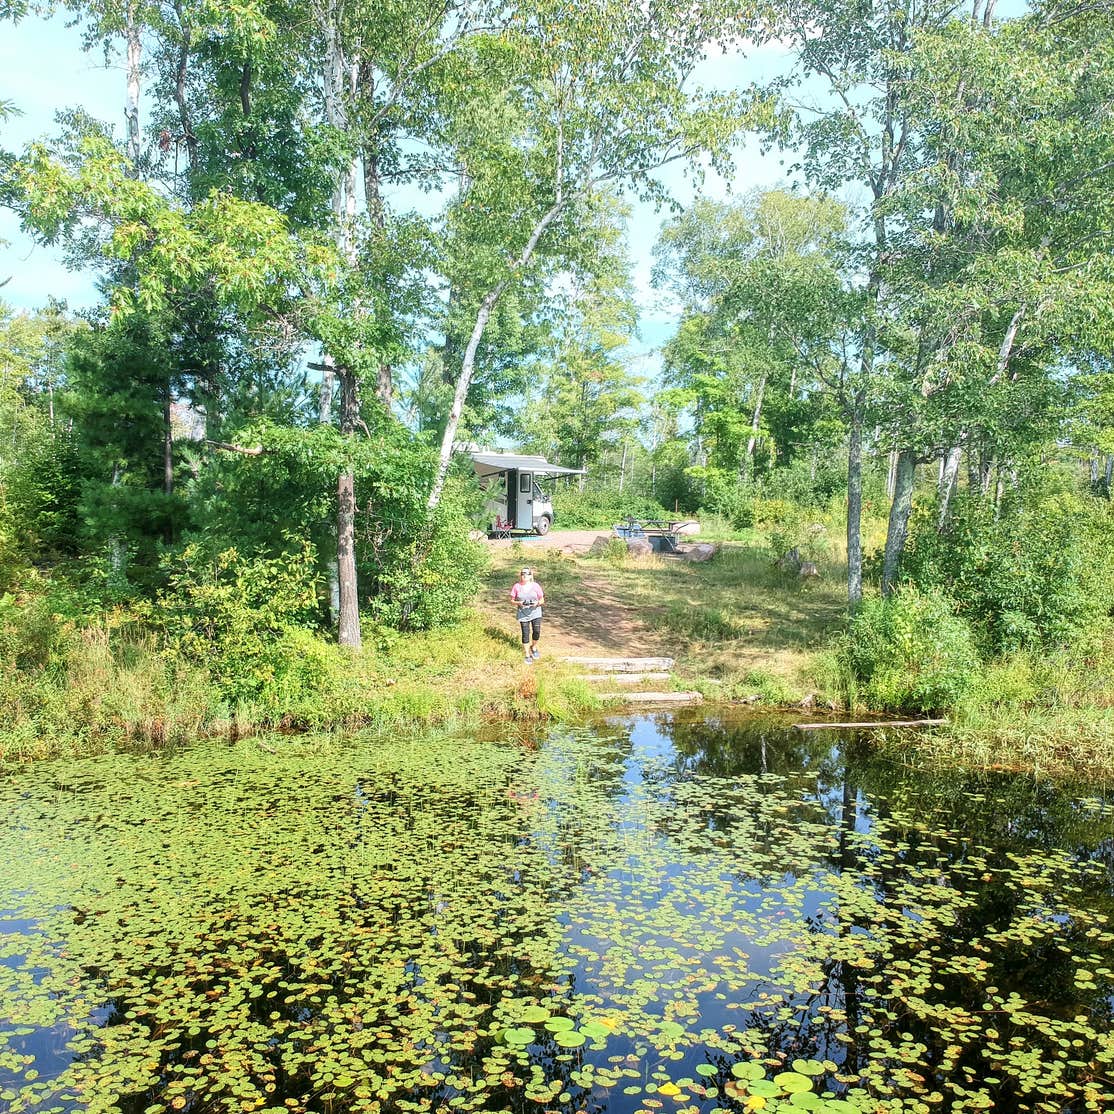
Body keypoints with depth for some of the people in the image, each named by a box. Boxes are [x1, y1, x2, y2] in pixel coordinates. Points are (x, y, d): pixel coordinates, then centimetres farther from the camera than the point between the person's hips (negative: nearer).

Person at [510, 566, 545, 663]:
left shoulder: (536, 586, -2)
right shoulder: (517, 586, -4)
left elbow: (542, 600, 3)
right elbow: (512, 600, 1)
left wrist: (538, 603, -19)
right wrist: (519, 603, -19)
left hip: (535, 612, 1)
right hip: (523, 614, -1)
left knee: (537, 631, -8)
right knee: (525, 634, 0)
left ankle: (534, 648, 23)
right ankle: (527, 655, 15)